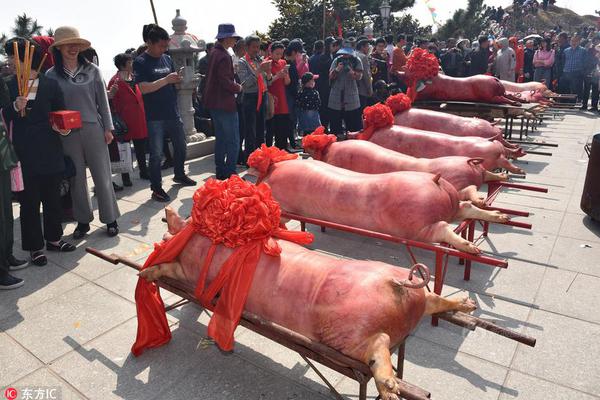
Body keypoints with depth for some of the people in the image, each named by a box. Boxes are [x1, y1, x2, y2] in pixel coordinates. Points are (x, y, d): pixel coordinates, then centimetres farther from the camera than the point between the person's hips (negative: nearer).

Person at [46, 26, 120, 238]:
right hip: (67, 134, 1)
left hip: (93, 129, -1)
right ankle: (83, 220, 22)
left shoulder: (92, 70, 2)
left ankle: (110, 219, 15)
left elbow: (102, 100, 3)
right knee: (77, 178, 9)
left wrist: (108, 127, 1)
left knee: (102, 176, 2)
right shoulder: (51, 75, 4)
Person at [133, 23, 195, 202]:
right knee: (157, 154, 0)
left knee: (180, 146, 18)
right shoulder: (140, 62, -7)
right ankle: (156, 189, 12)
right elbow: (144, 88, -17)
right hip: (155, 117, -6)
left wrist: (178, 80, -3)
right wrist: (166, 80, -22)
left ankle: (179, 175, 40)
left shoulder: (167, 59, 10)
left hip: (173, 113, 6)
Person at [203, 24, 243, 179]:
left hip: (214, 103, 10)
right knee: (234, 142, -5)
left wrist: (234, 84, 13)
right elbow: (226, 81, -22)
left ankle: (220, 172, 22)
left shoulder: (214, 53, 13)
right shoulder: (224, 56, -16)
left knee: (221, 139, 16)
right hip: (225, 104, -10)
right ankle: (229, 172, -4)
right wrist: (238, 87, -5)